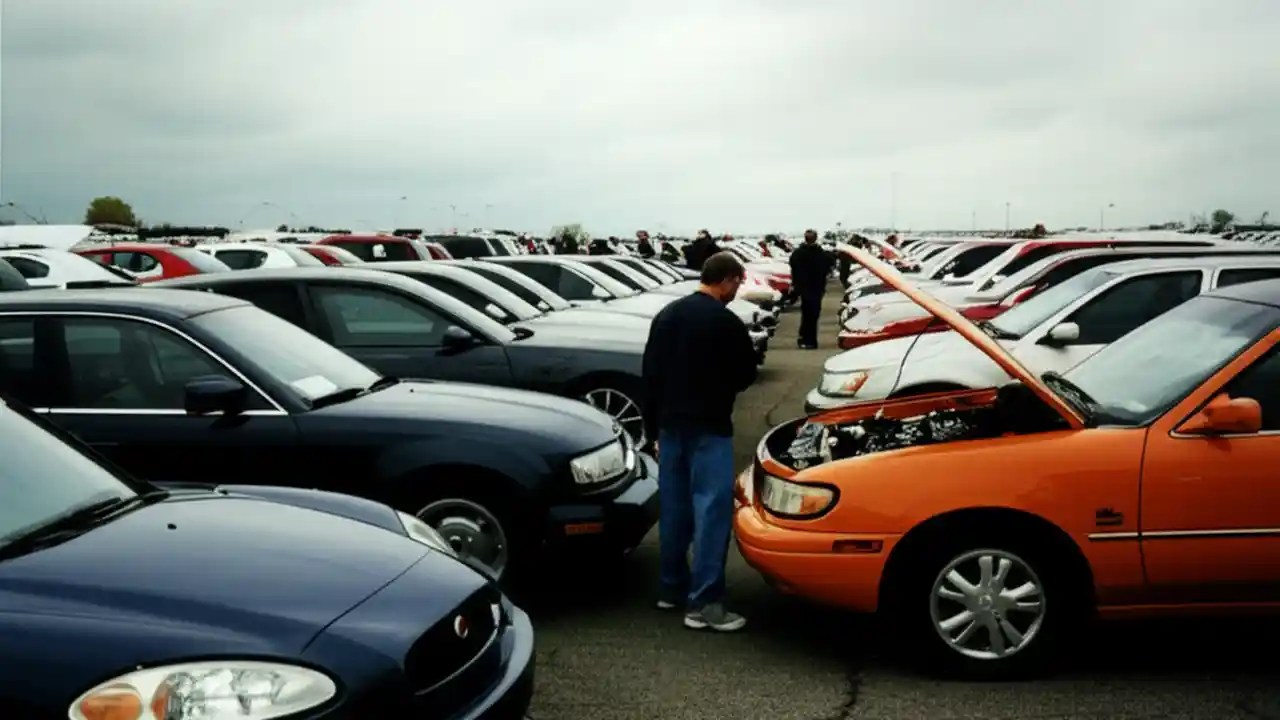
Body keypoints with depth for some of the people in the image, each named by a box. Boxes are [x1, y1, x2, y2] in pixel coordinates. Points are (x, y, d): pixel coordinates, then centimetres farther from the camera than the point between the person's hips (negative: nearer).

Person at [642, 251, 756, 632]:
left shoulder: (666, 315, 8)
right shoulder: (726, 322, -13)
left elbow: (650, 374, 11)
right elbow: (746, 374, -3)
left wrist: (653, 427, 17)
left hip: (670, 424, 8)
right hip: (709, 428, -7)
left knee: (673, 507, 15)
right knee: (712, 510, -5)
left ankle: (672, 587, 26)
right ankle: (703, 603, -7)